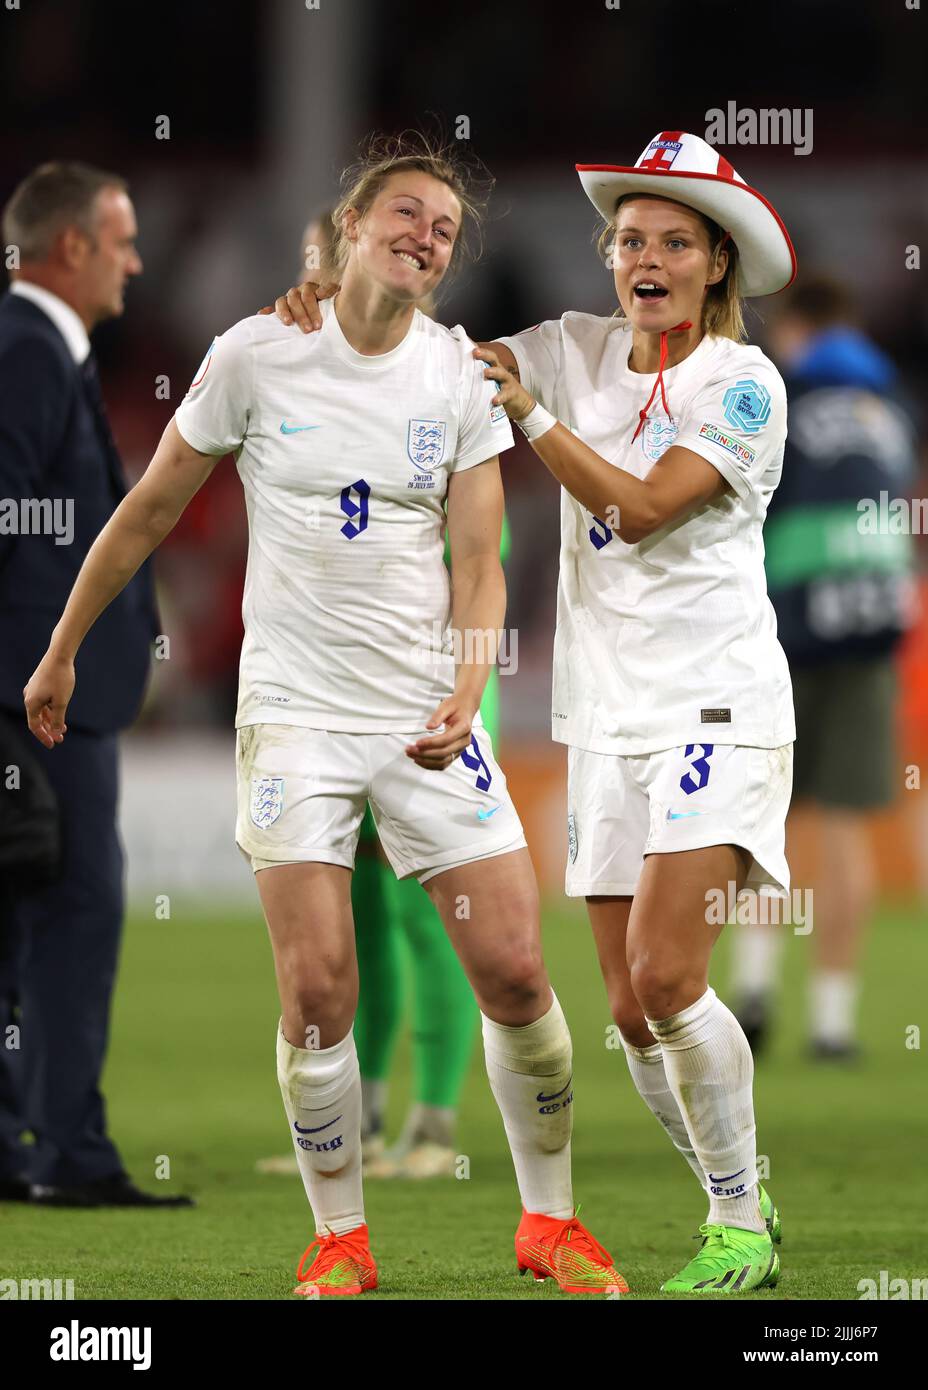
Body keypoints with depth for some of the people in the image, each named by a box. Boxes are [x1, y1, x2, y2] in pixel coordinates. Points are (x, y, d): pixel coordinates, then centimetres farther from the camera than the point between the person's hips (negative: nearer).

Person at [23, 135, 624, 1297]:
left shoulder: (462, 375, 1)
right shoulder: (259, 354, -4)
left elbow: (477, 564, 1)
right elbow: (150, 512, 7)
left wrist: (464, 697, -15)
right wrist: (61, 654, 11)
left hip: (426, 716, 2)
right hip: (294, 711, -2)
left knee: (515, 973, -3)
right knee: (318, 992, -10)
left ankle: (549, 1222, 14)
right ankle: (339, 1242, 7)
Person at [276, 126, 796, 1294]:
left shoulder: (743, 385, -6)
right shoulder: (582, 351, 10)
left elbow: (641, 507, -16)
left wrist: (529, 411, -16)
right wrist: (331, 305, -7)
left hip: (717, 705, -6)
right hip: (609, 716, 6)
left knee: (666, 976, -18)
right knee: (631, 1010, 2)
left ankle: (742, 1227, -6)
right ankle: (739, 1214, 17)